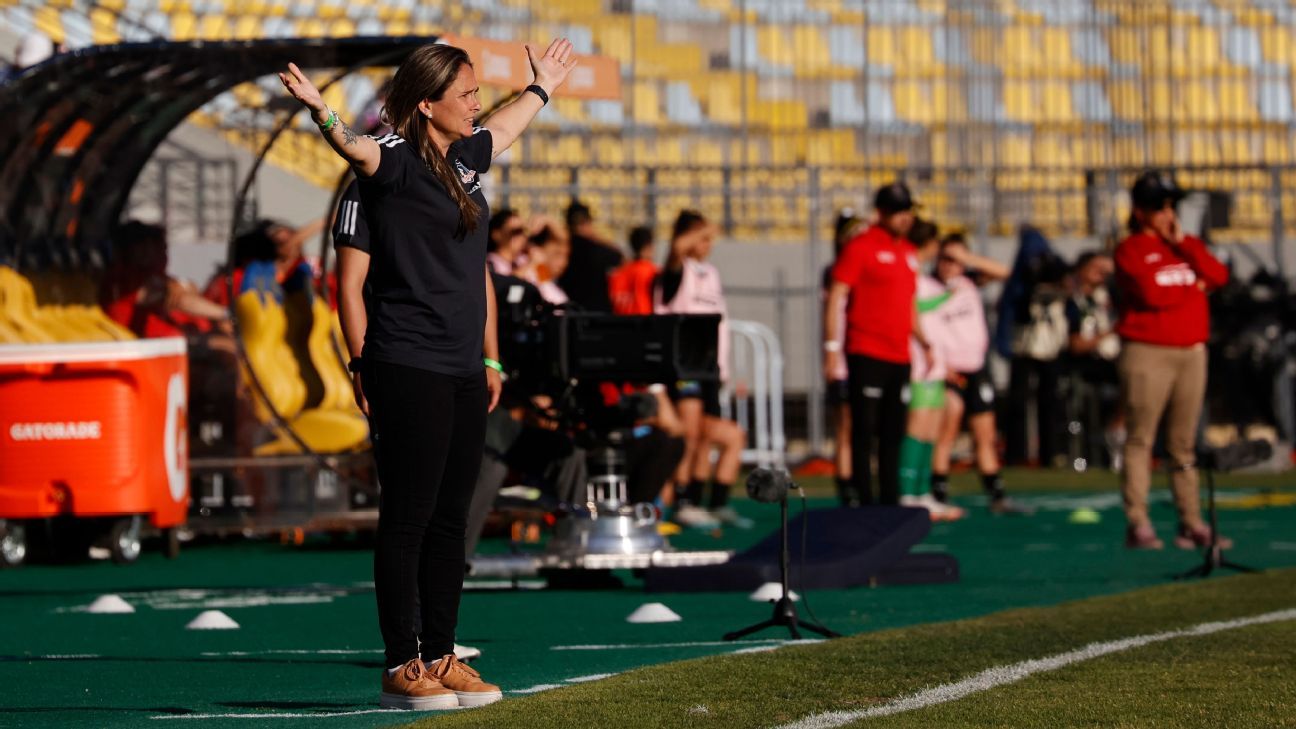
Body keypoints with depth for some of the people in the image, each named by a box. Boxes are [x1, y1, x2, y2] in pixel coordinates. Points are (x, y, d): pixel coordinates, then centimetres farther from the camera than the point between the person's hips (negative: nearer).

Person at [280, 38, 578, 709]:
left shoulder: (463, 159, 15)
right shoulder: (394, 163, -10)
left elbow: (502, 128, 38)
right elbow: (357, 149, -33)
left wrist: (542, 87, 53)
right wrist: (326, 117, -54)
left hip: (463, 373, 8)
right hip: (408, 371, -8)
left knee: (450, 519, 11)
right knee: (407, 518, -4)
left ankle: (441, 658, 17)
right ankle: (401, 667, 0)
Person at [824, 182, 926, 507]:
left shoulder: (908, 252, 17)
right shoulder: (861, 246, -5)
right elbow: (835, 297, -8)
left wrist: (924, 343, 18)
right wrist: (831, 347, -15)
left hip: (900, 356, 7)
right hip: (867, 355, -7)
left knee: (893, 432, 8)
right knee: (864, 429, -6)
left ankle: (890, 499, 13)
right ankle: (860, 498, -5)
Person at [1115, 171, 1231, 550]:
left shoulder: (1189, 245, 17)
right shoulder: (1130, 250, -1)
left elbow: (1218, 276, 1)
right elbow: (1150, 294, -16)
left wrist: (1182, 243, -3)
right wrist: (1193, 288, -3)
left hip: (1192, 352, 6)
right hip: (1147, 352, -6)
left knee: (1184, 443, 8)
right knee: (1140, 439, -6)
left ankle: (1191, 523, 9)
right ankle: (1137, 525, -8)